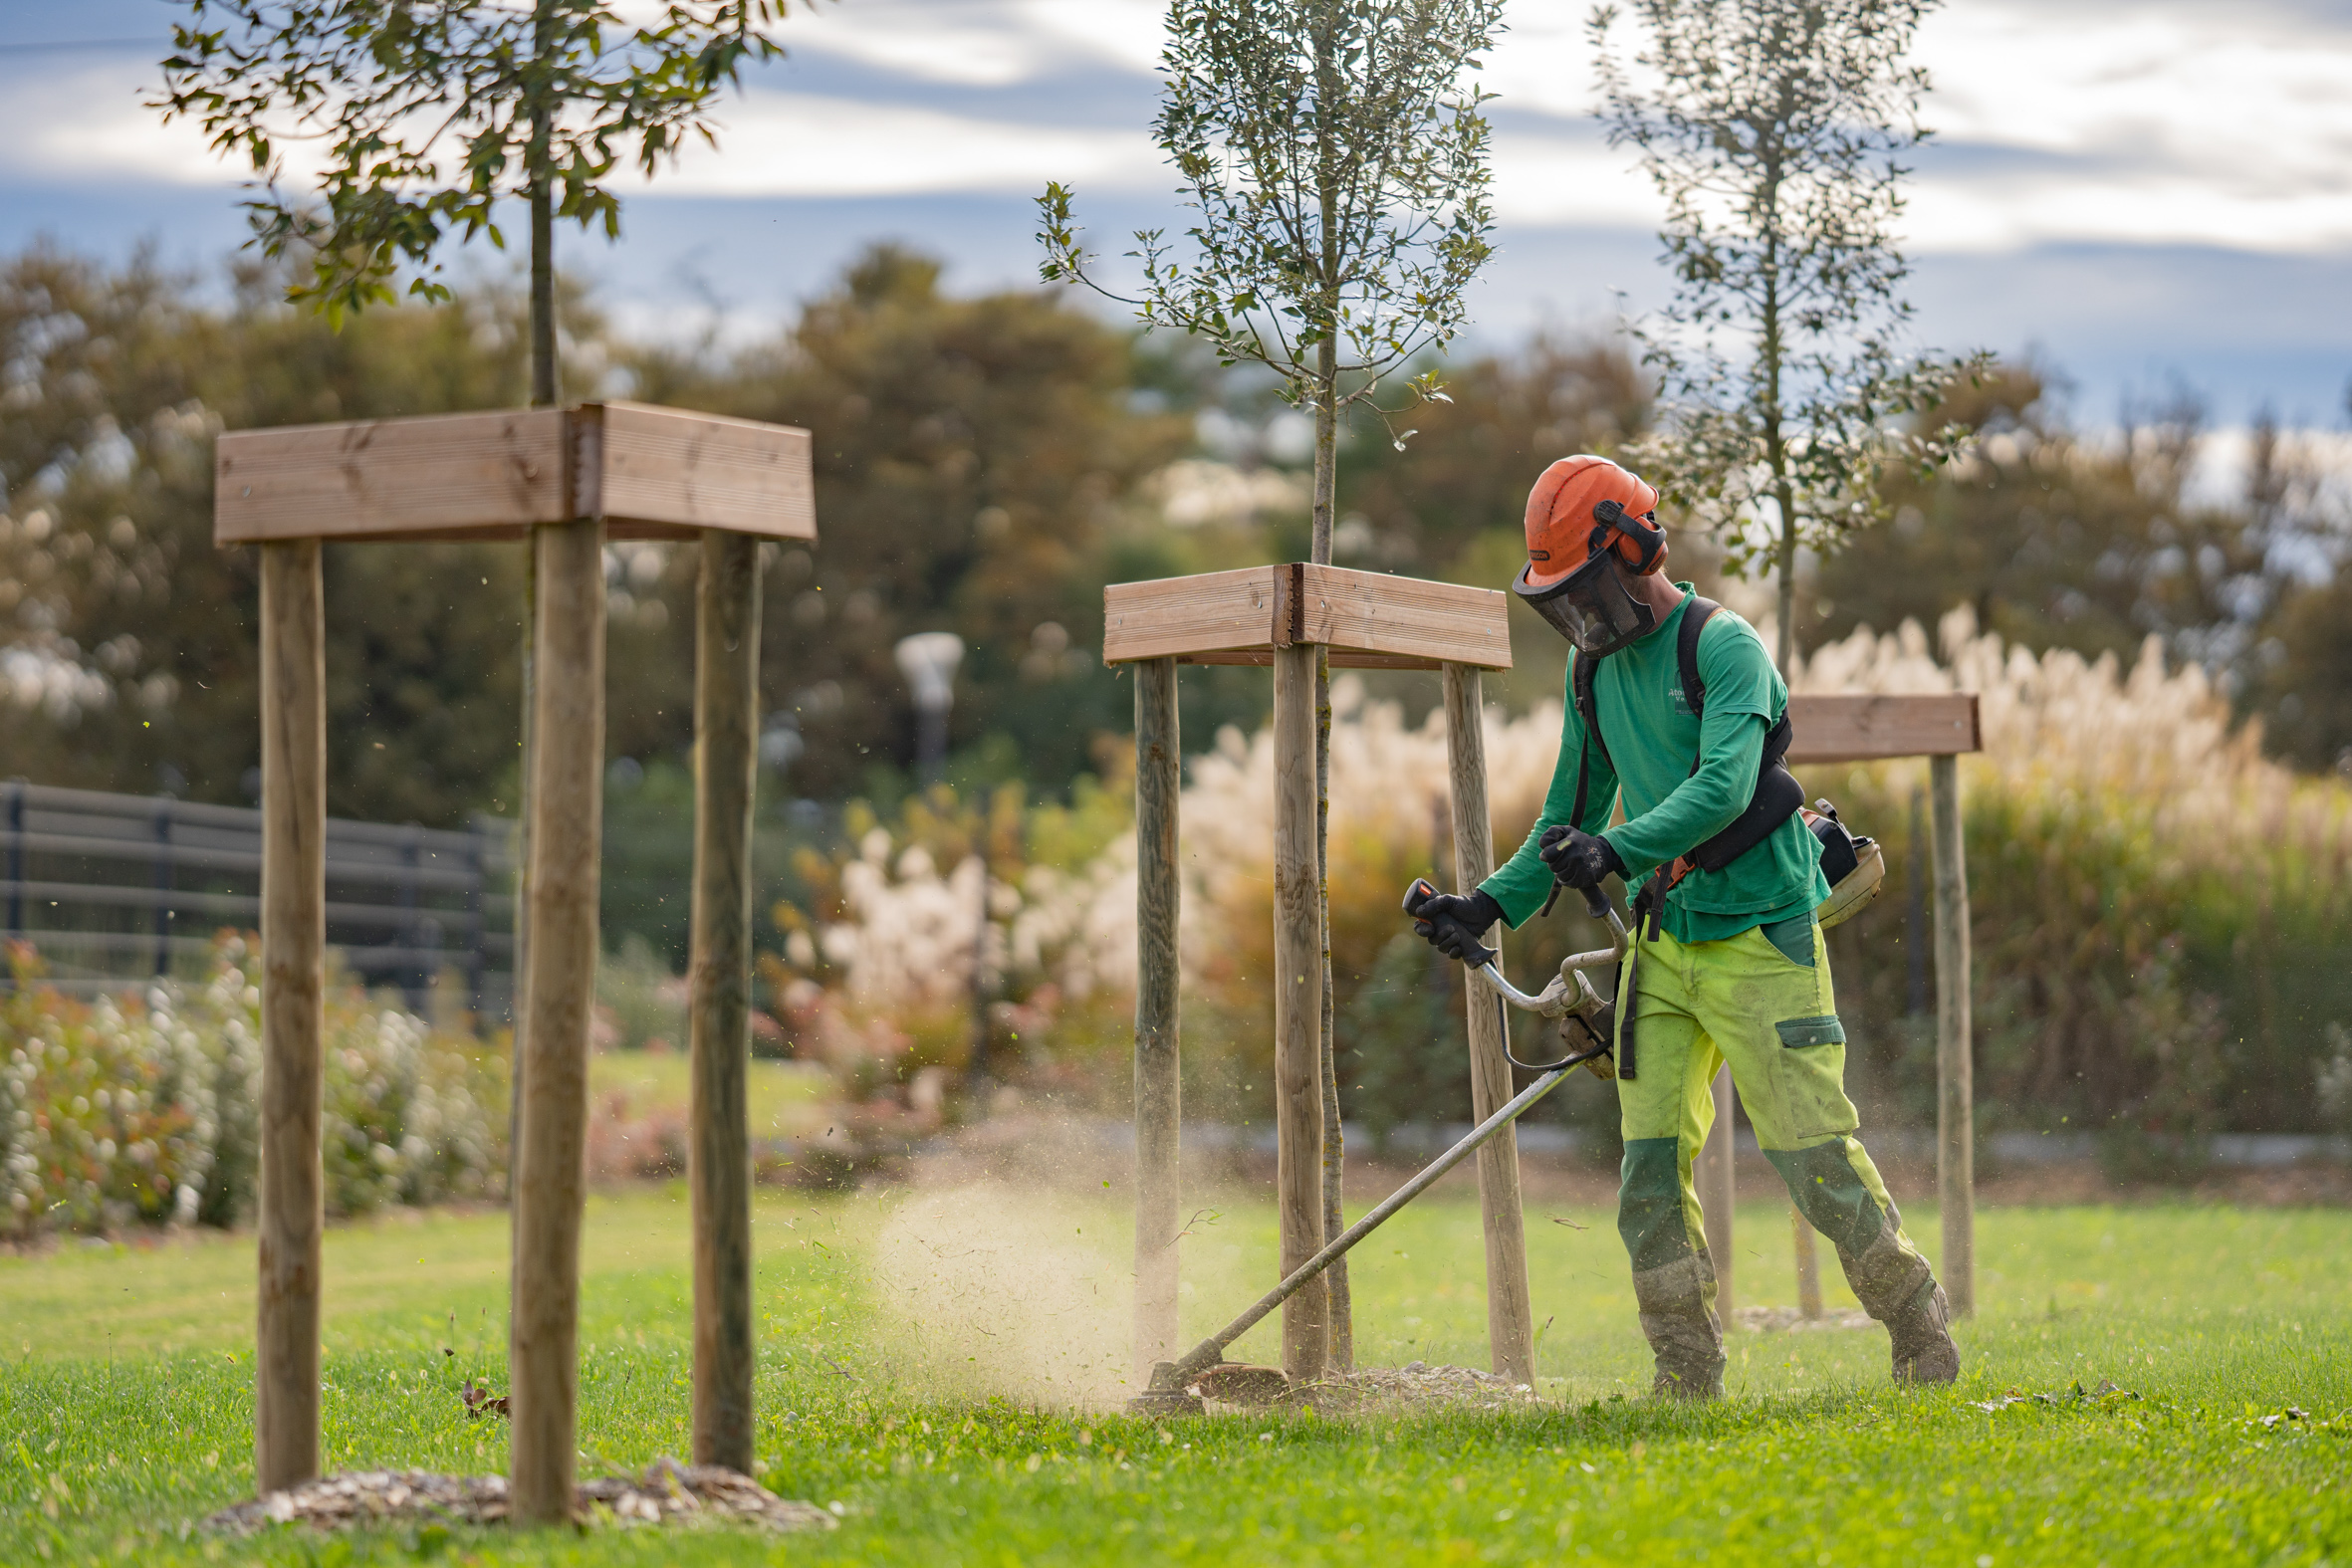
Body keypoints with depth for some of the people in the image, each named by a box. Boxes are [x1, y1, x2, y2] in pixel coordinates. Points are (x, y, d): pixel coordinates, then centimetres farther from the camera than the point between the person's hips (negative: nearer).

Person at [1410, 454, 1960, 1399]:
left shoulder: (1724, 647, -13)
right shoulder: (1594, 666, 10)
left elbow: (1723, 786, -28)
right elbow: (1572, 812, 20)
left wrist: (1618, 851, -42)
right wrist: (1492, 904, 9)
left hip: (1760, 939, -7)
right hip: (1661, 945, 7)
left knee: (1815, 1155, -6)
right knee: (1652, 1164, -1)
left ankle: (1919, 1325, 11)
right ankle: (1687, 1375, 6)